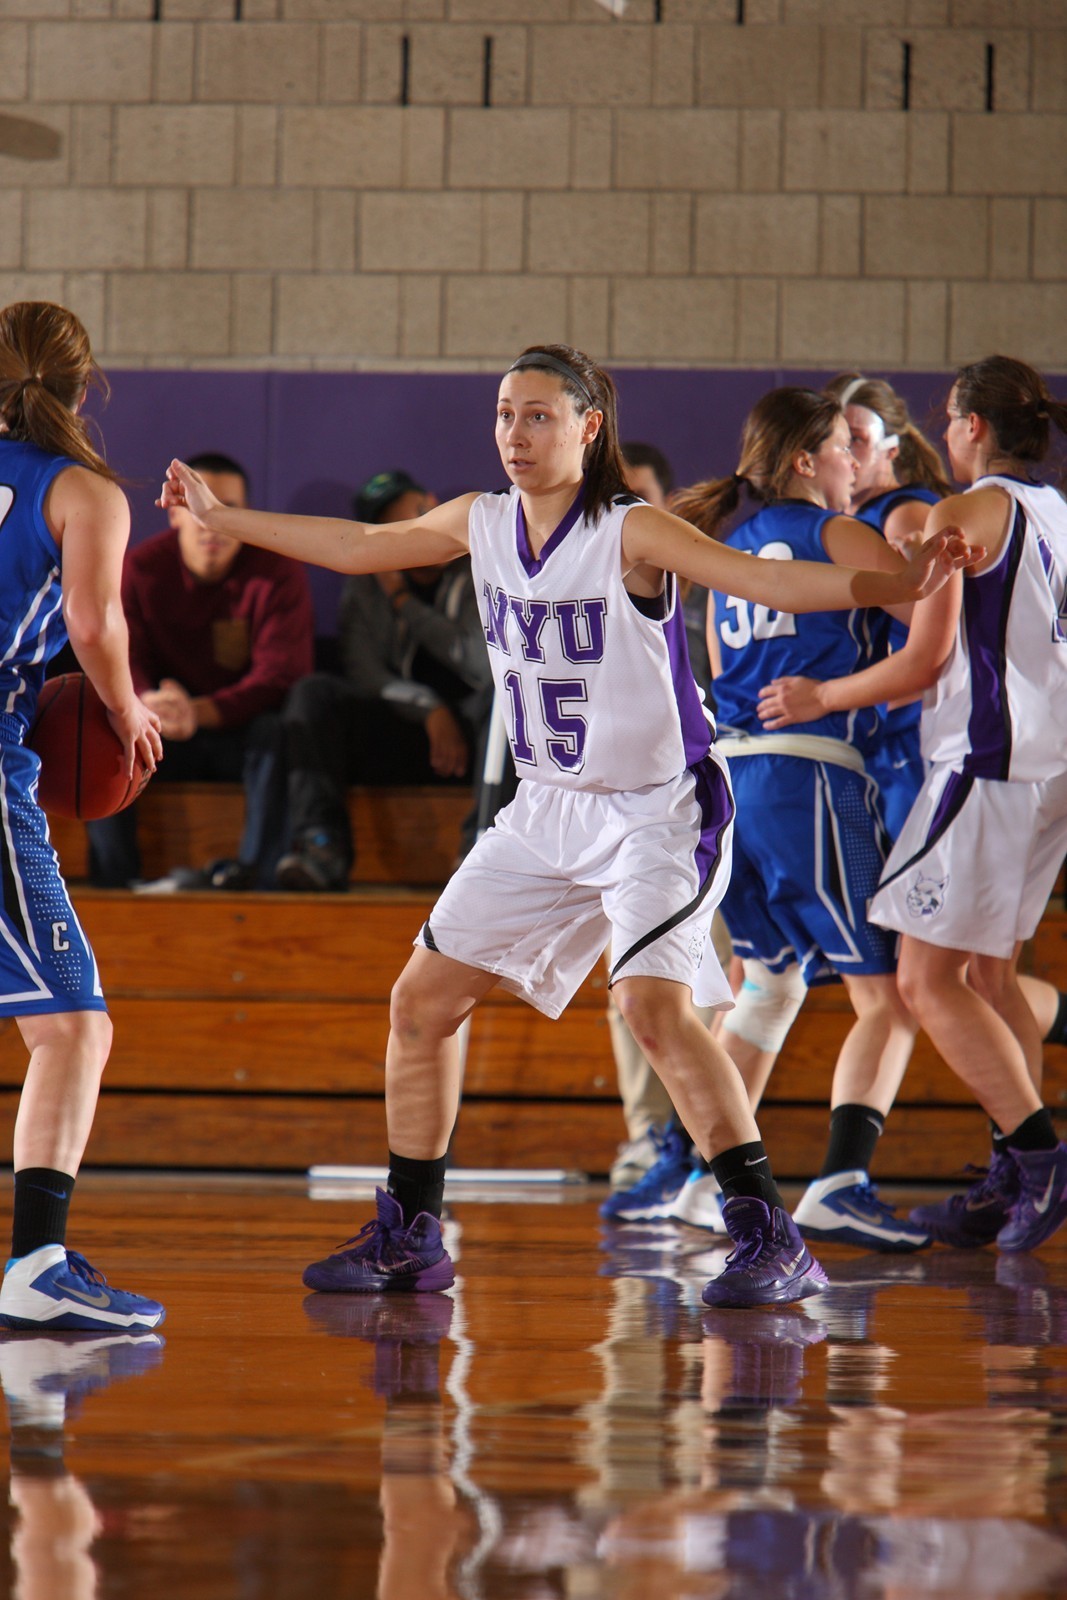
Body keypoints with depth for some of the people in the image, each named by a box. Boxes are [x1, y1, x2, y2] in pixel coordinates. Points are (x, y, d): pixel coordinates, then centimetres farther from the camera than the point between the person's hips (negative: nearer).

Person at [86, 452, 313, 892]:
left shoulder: (278, 571, -9)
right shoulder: (139, 569, -3)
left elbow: (281, 673, -20)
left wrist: (201, 712, -38)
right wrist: (146, 704, -38)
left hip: (243, 728, -2)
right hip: (164, 740, 2)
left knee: (276, 731, -36)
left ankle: (254, 873, -43)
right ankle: (113, 880, -32)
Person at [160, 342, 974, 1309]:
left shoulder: (633, 534, -17)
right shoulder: (481, 524, 2)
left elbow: (766, 580, -27)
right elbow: (359, 547, 18)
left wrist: (893, 586, -43)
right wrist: (221, 517, 25)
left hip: (660, 810, -7)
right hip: (548, 812, 7)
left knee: (655, 1005, -26)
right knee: (423, 998, 5)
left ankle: (772, 1241, -22)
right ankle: (409, 1238, 19)